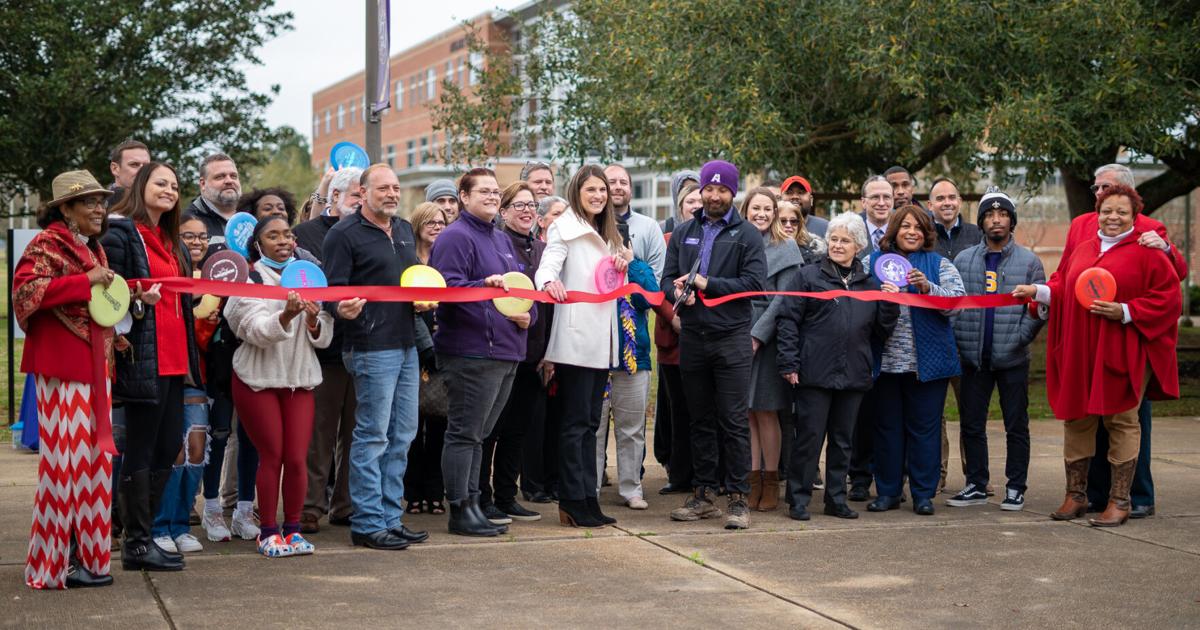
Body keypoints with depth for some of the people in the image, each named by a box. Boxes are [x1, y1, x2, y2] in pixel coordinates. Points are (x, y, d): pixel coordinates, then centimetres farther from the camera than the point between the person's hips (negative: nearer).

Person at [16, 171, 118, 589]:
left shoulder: (94, 249, 19)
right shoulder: (47, 244, -8)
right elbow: (25, 290, -22)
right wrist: (86, 281, -22)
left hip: (93, 366, 9)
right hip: (61, 366, -9)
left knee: (92, 457, 9)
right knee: (65, 456, -7)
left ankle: (85, 554, 16)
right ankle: (58, 562, 0)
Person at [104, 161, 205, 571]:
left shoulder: (171, 241, 21)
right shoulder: (120, 234, -6)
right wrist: (138, 302, -26)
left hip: (174, 359, 9)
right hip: (142, 358, -9)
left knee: (168, 447, 8)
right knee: (142, 449, -4)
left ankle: (144, 533, 17)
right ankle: (136, 544, 2)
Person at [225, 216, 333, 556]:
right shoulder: (249, 279, -3)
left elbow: (324, 338, 9)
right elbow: (258, 331, -18)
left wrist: (314, 321, -13)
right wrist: (286, 315, -36)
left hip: (300, 378, 4)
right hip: (258, 379, -4)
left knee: (297, 458, -1)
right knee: (271, 457, -1)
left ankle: (292, 528, 14)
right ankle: (268, 531, 12)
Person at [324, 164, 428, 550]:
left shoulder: (404, 230, 16)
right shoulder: (344, 235, -7)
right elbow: (333, 289, -11)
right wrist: (343, 309, -32)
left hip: (406, 345, 8)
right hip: (371, 348, -8)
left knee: (402, 435, 11)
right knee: (372, 436, -5)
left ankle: (390, 517, 19)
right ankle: (367, 524, 2)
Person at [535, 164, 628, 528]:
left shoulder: (607, 234, 20)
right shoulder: (564, 228, -4)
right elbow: (548, 265, -20)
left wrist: (621, 270, 7)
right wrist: (549, 282, -42)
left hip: (601, 338, 8)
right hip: (574, 337, -8)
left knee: (590, 422, 9)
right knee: (575, 422, -6)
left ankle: (588, 498, 12)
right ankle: (572, 502, -4)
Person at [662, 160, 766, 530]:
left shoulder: (746, 235, 1)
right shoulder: (683, 234, 14)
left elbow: (755, 282, -10)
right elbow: (668, 277, 10)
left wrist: (707, 284, -12)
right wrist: (677, 292, -13)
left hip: (731, 337, -4)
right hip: (692, 339, 4)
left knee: (734, 421, -4)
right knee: (701, 420, 11)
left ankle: (738, 498, 1)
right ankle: (704, 494, 18)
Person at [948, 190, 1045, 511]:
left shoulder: (1028, 261, 1)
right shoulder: (964, 259, 8)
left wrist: (1019, 338, -11)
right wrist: (959, 338, -4)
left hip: (1012, 360, -2)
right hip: (974, 358, 3)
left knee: (1016, 426, 4)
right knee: (971, 424, 7)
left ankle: (1015, 488, 13)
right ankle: (976, 486, 17)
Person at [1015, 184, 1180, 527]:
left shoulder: (1146, 251, -3)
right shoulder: (1082, 249, 14)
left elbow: (1167, 297, -8)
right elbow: (1063, 289, 20)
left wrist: (1125, 312, -17)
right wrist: (1037, 291, 2)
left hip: (1122, 352, -5)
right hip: (1079, 351, 5)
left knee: (1121, 421, -1)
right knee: (1076, 419, 7)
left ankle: (1119, 502, 6)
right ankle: (1076, 495, 18)